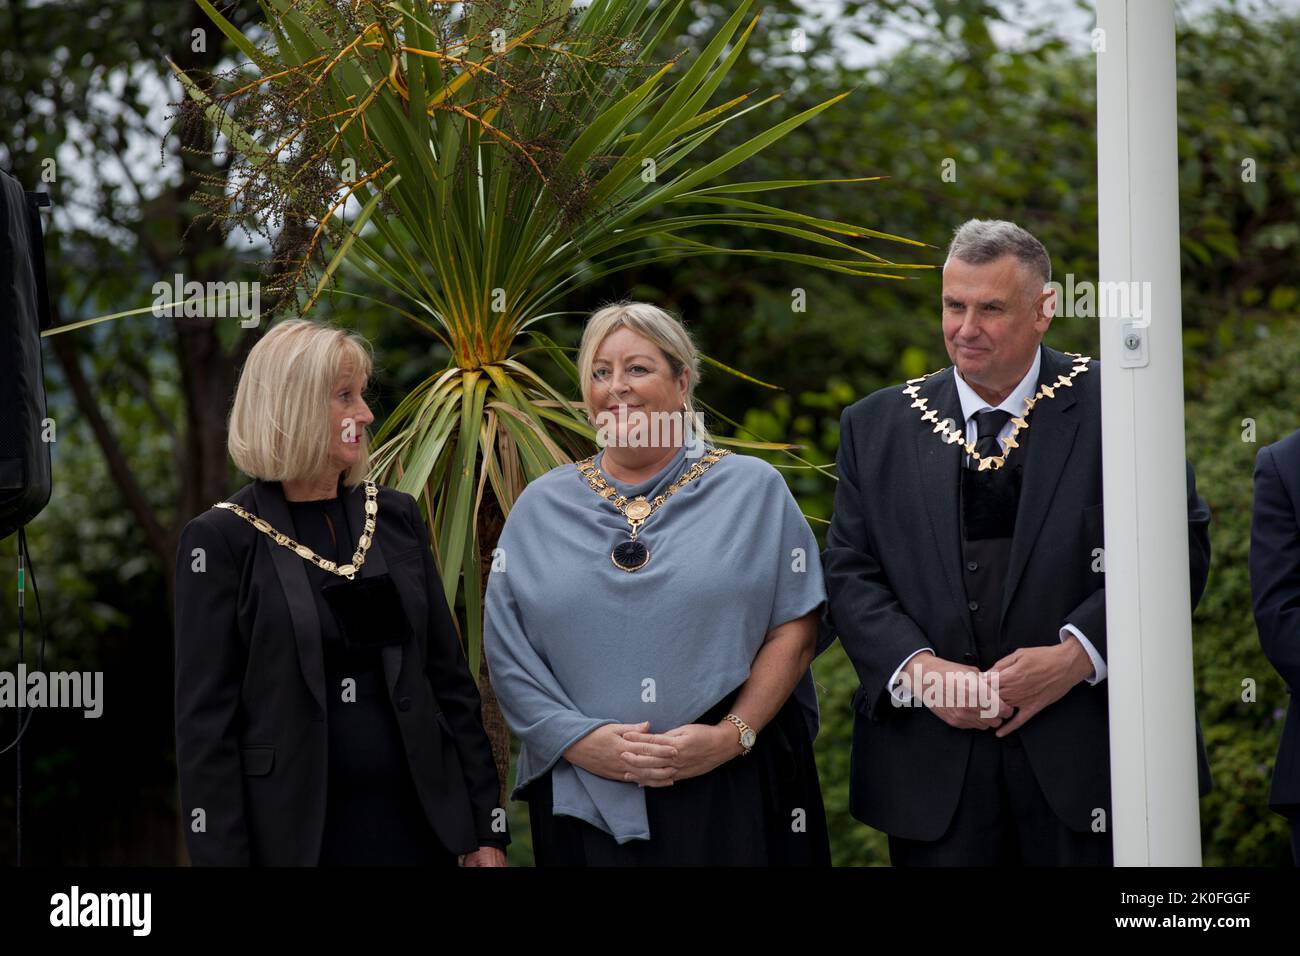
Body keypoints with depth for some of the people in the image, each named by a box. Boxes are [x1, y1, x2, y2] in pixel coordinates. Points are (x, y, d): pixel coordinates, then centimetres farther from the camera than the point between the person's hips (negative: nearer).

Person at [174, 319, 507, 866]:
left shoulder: (396, 518, 7)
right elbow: (206, 721, -8)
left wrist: (485, 828, 6)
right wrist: (222, 857, -13)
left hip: (415, 817, 4)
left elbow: (450, 679, 10)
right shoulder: (225, 538, -6)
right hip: (293, 829, -4)